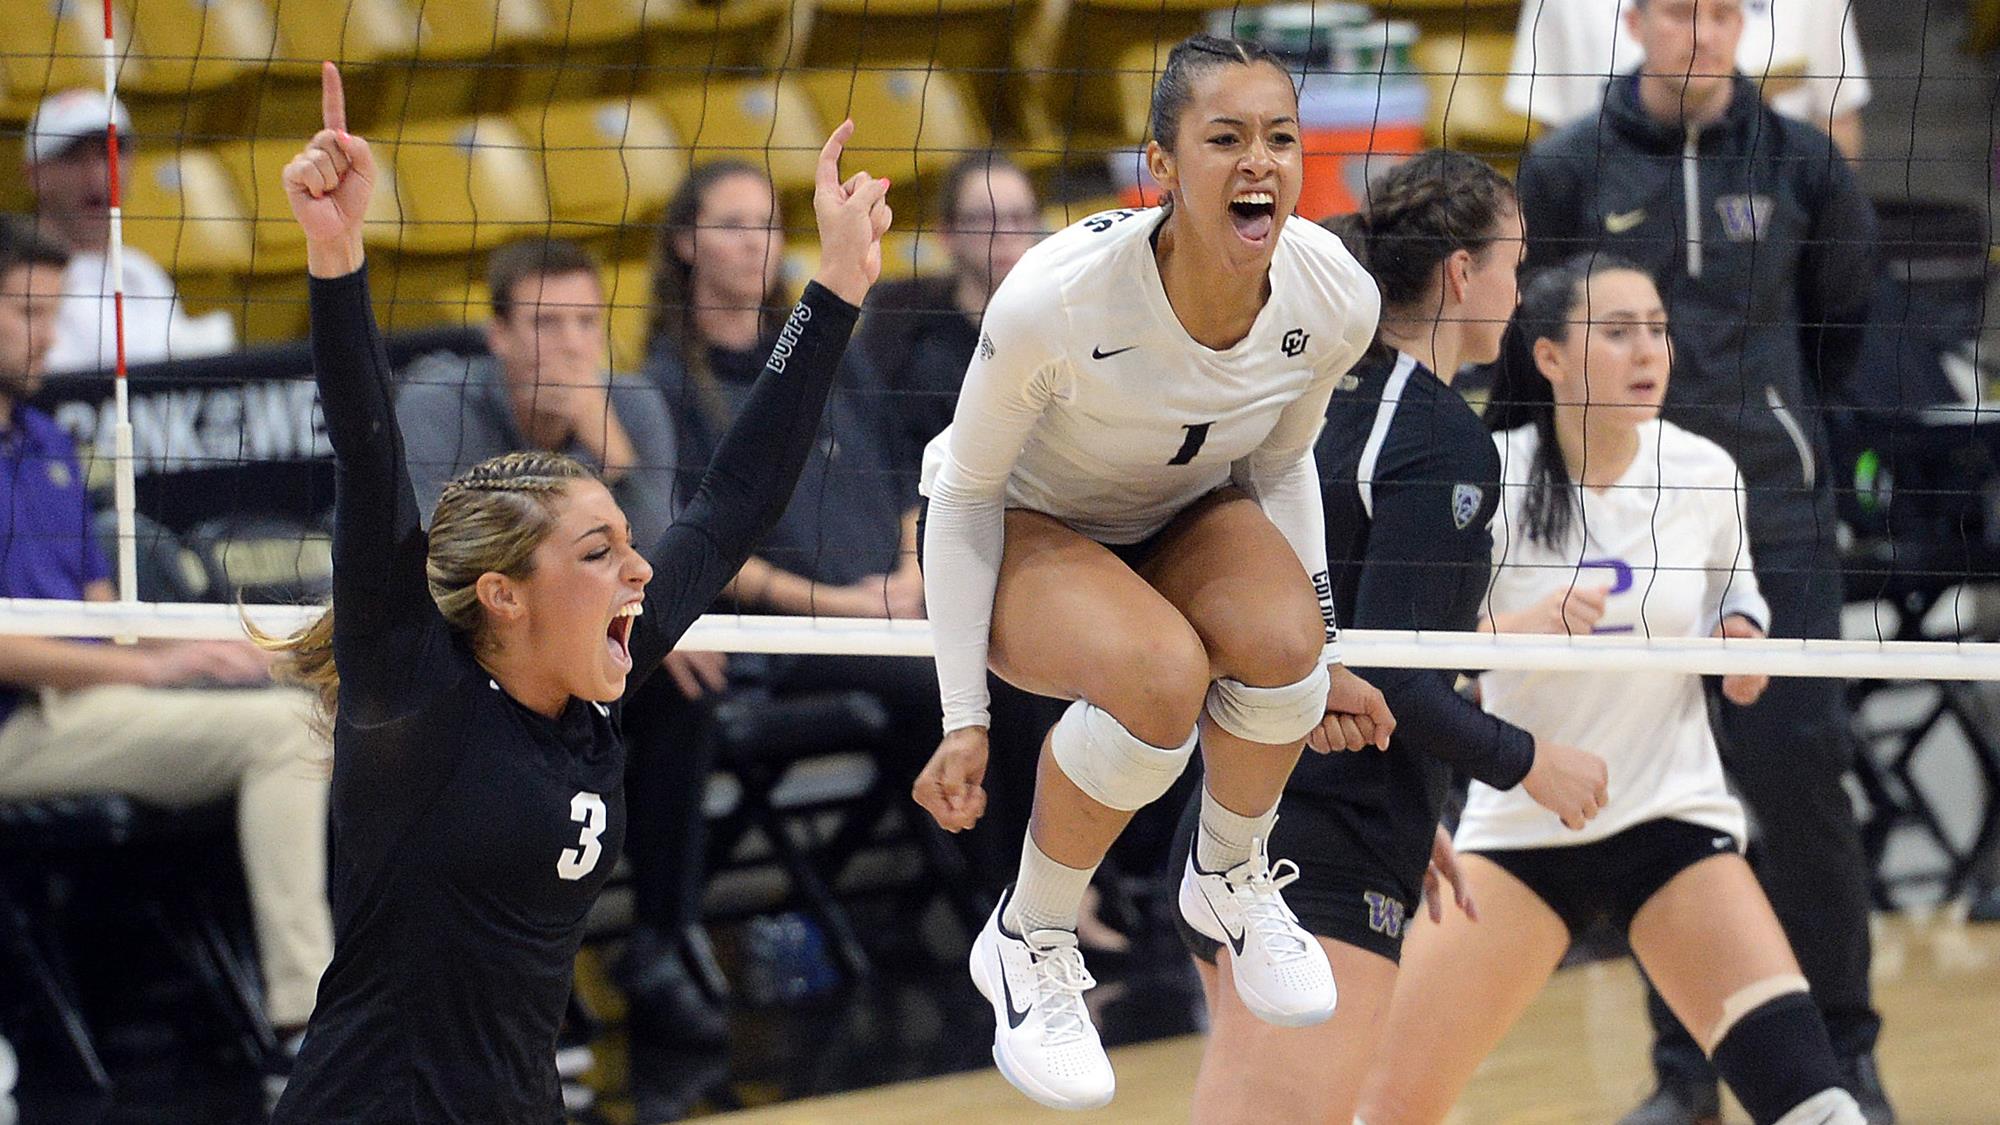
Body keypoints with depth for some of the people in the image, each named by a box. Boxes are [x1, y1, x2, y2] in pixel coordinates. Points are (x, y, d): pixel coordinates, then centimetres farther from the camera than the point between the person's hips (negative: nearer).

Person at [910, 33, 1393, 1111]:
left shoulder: (1335, 298, -21)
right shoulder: (1054, 297, -34)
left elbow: (1281, 464, 2)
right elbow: (966, 494, -18)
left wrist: (1318, 653, -2)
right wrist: (963, 719, -18)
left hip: (1188, 516, 4)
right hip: (1026, 525, -4)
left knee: (1280, 642, -31)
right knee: (1161, 672, -36)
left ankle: (1230, 879, 3)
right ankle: (1025, 943, -10)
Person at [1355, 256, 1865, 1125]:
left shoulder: (1703, 473, -4)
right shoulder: (1489, 473, -11)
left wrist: (1741, 634, -5)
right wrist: (1518, 625, -32)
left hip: (1673, 820, 1)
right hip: (1517, 821, -1)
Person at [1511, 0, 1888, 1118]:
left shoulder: (1798, 159, -1)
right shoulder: (1571, 168, -3)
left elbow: (1847, 297, 15)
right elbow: (1521, 340, 8)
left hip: (1776, 512, 0)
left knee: (1798, 767, -8)